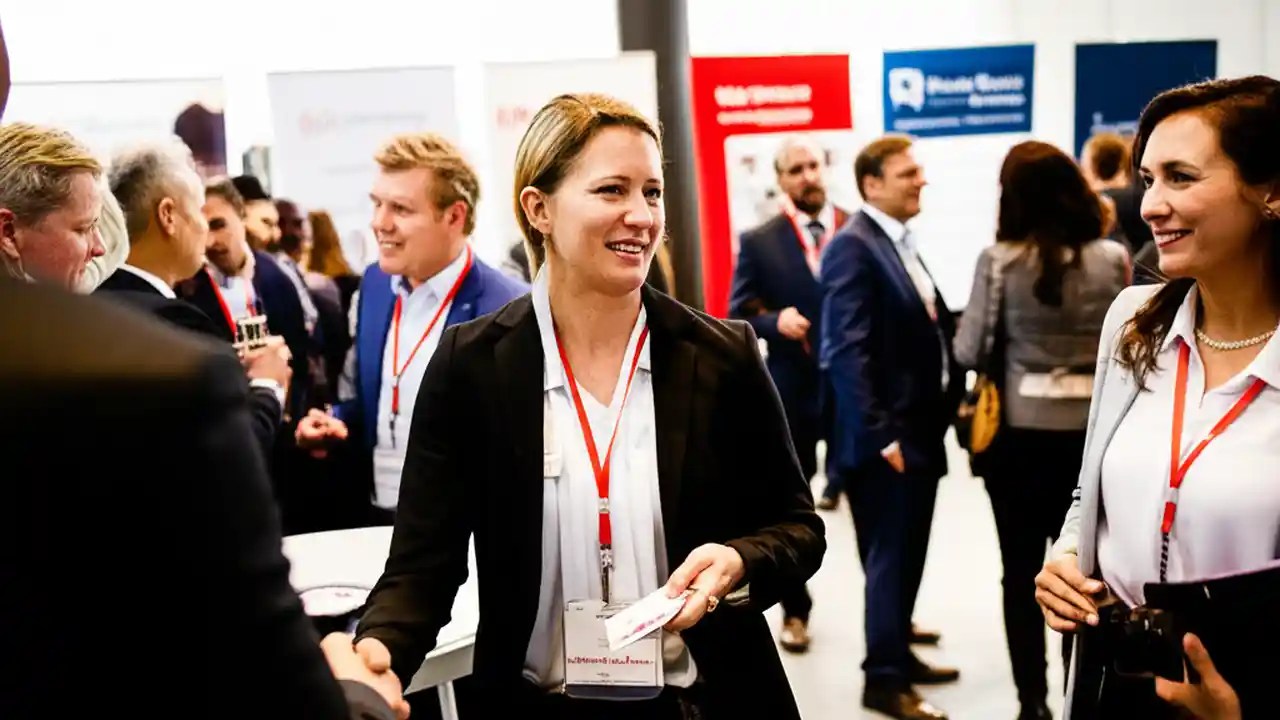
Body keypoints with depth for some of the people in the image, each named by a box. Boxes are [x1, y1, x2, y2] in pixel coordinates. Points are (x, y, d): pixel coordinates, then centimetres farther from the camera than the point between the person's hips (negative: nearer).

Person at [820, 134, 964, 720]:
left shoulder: (900, 243, 14)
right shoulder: (853, 247, -15)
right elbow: (847, 351, -22)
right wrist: (880, 434, -24)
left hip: (920, 430, 9)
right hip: (886, 437, -9)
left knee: (909, 556, 18)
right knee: (889, 558, -1)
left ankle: (898, 655, 32)